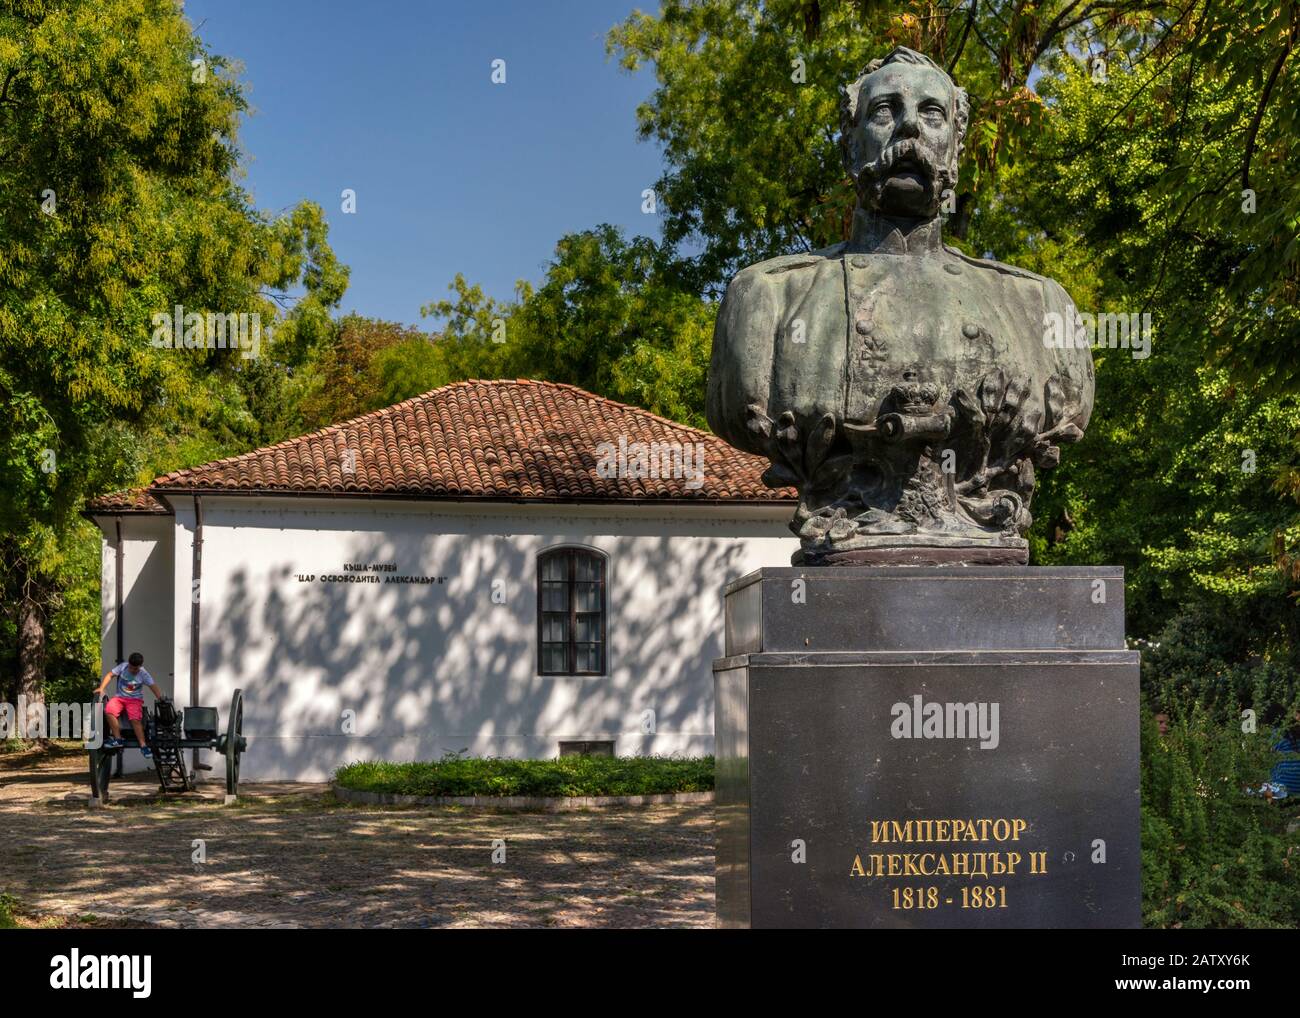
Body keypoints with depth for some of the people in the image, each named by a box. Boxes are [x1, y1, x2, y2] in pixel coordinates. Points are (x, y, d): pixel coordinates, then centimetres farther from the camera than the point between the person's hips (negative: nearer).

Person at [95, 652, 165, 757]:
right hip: (119, 697, 2)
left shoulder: (143, 674, -8)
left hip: (135, 699, -2)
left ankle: (143, 745, -19)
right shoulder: (123, 666, -6)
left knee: (135, 719, -26)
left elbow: (153, 686, -13)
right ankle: (118, 739, -18)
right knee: (109, 710, -28)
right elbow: (110, 675, -3)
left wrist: (160, 699, -25)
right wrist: (101, 688, -13)